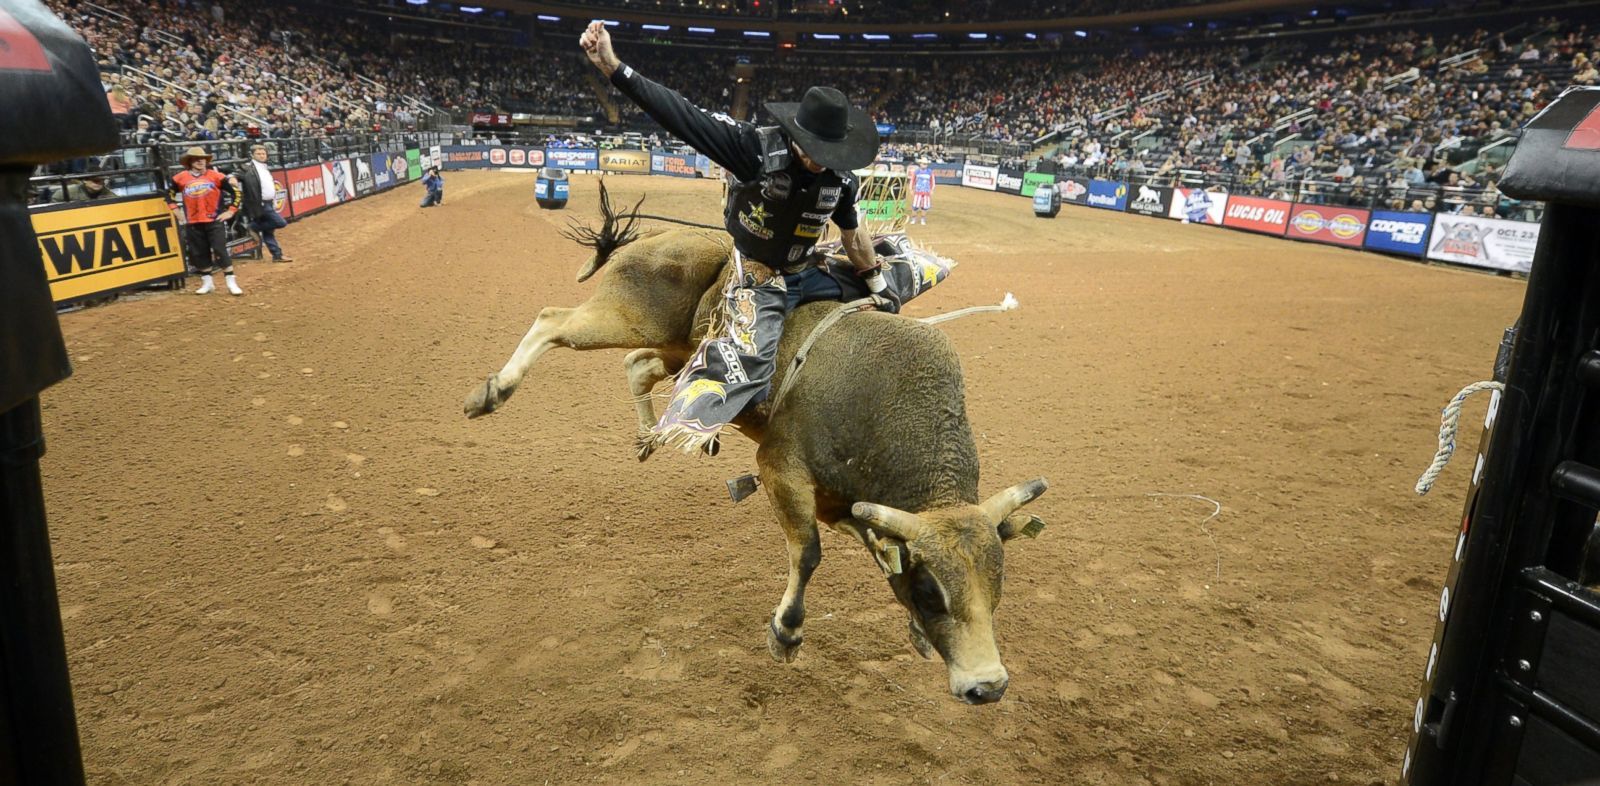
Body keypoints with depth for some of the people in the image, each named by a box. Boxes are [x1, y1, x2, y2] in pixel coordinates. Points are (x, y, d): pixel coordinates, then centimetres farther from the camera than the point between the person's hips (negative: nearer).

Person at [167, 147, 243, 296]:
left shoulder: (215, 176, -2)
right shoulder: (181, 178, 5)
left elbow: (235, 191, 0)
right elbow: (169, 193, 20)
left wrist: (230, 211, -3)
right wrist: (174, 209, 11)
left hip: (214, 221, -3)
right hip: (193, 223, 3)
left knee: (220, 251, -8)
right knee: (199, 253, 8)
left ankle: (231, 283, -5)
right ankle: (207, 283, 20)